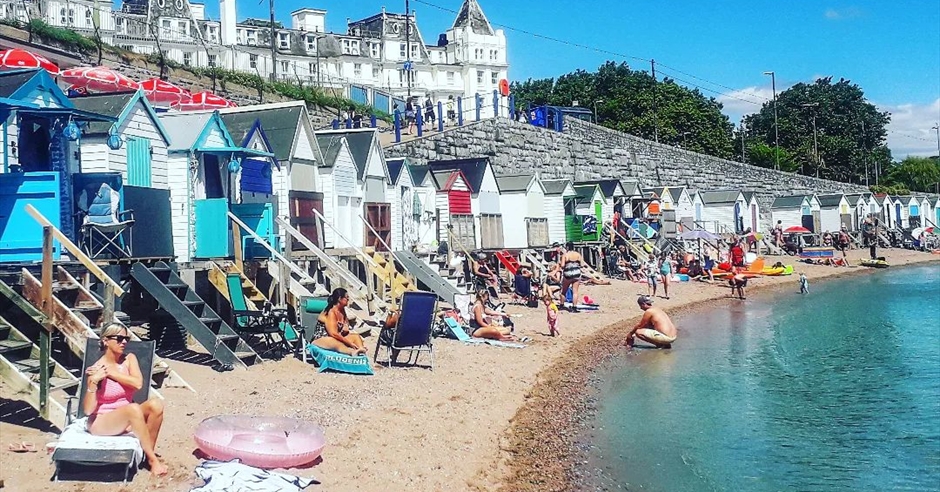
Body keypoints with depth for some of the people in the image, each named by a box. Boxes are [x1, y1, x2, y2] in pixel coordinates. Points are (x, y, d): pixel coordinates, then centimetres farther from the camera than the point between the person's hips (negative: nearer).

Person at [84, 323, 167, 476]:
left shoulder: (129, 359, 1)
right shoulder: (96, 369, -13)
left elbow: (138, 383, -19)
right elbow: (88, 410, -16)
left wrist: (110, 372, -17)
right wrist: (92, 383, -29)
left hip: (127, 420, 5)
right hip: (100, 422, -5)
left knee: (156, 404, -22)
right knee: (133, 408, -34)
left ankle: (149, 453, -14)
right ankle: (153, 460, -27)